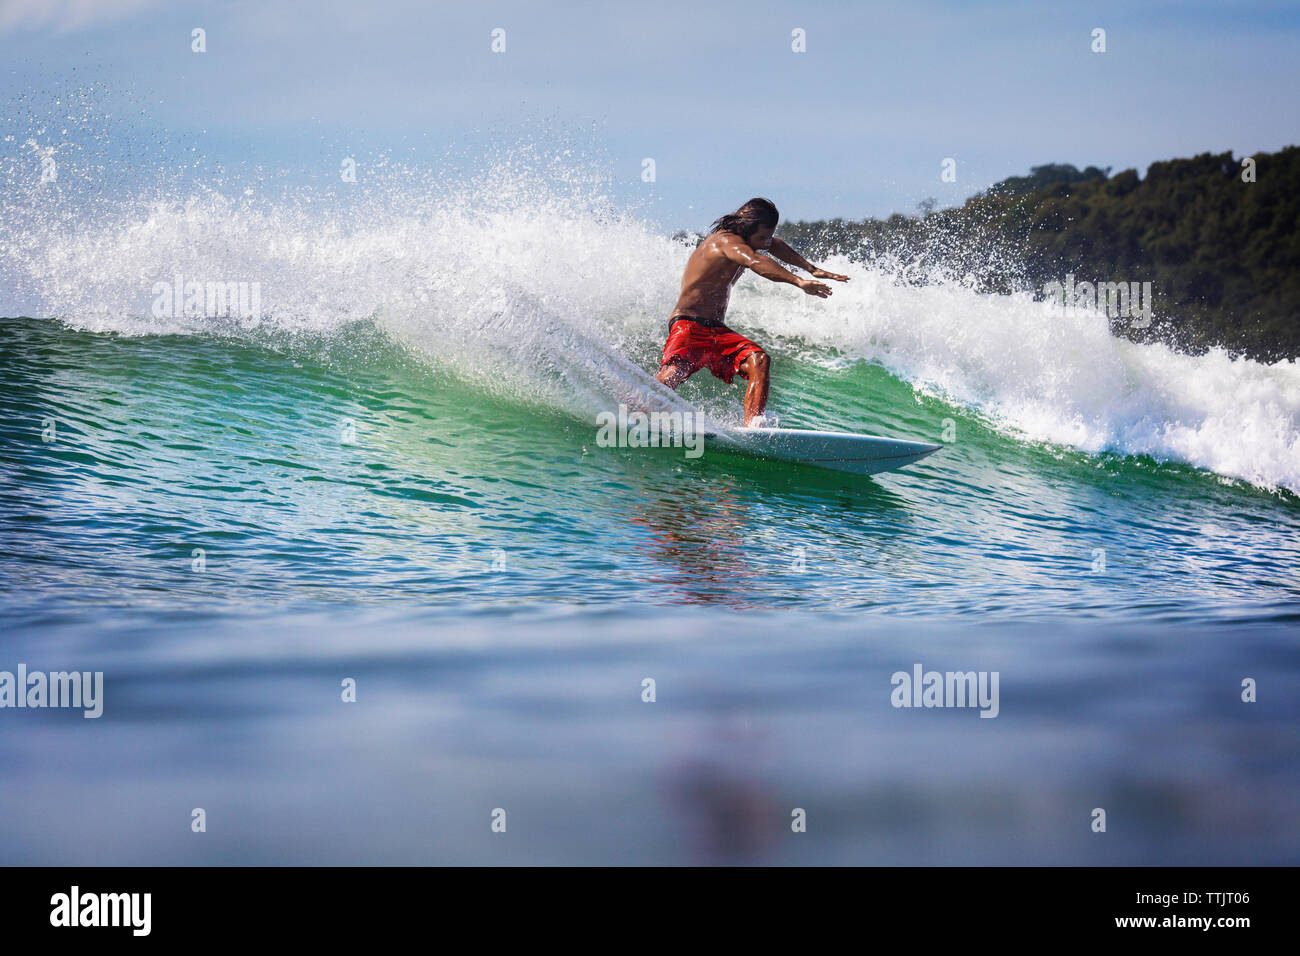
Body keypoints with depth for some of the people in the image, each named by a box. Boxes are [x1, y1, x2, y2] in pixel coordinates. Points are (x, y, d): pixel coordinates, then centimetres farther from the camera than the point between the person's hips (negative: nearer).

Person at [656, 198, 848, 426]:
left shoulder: (745, 238, 14)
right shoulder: (726, 240, -14)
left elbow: (777, 247, 35)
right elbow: (756, 263, -34)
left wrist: (813, 269, 38)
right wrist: (799, 282, -45)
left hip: (716, 331, 8)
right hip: (687, 325, -8)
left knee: (758, 360, -18)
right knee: (673, 373, -33)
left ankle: (751, 427, -31)